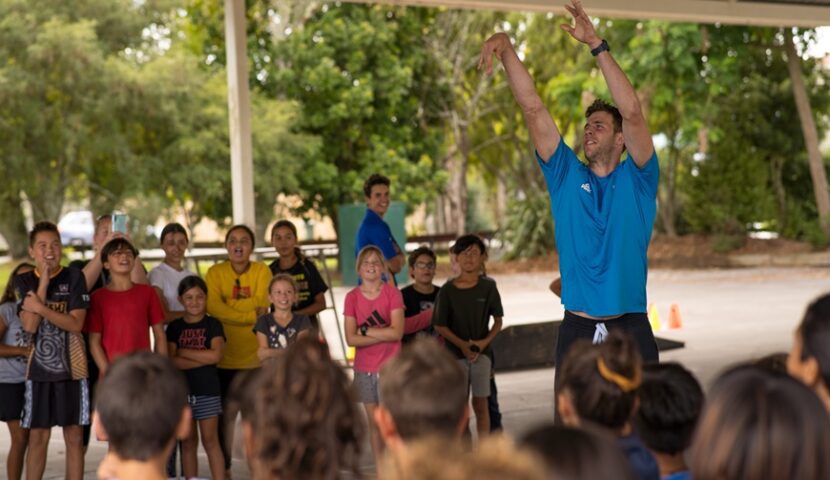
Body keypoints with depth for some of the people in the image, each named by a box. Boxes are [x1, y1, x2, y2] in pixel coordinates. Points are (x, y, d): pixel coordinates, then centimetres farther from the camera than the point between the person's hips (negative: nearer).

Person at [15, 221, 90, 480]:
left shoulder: (74, 277, -2)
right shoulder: (24, 281, 5)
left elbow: (76, 323, -10)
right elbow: (29, 325, -8)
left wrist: (41, 308, -20)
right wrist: (43, 283, -11)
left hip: (72, 367, -1)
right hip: (39, 368, 1)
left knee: (74, 436, 4)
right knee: (38, 437, 6)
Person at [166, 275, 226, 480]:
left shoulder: (213, 325, 1)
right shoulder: (174, 327, 5)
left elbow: (215, 355, -14)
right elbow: (171, 361, -7)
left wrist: (183, 352, -10)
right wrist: (203, 359, -14)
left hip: (208, 389, -2)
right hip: (182, 389, 2)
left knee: (210, 440, -2)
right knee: (188, 441, 8)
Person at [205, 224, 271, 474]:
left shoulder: (262, 271, -1)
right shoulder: (215, 272, -2)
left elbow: (261, 305, -15)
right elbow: (213, 307, -17)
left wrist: (229, 305, -16)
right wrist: (251, 314, -19)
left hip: (256, 356, 0)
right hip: (226, 357, 0)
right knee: (227, 413, 5)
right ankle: (224, 468, 16)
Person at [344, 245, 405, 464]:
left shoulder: (392, 293, -4)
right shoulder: (352, 297, 0)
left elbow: (397, 332, -14)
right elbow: (351, 339, -8)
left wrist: (365, 331, -13)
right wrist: (383, 334, -15)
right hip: (365, 369, 2)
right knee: (374, 422, 9)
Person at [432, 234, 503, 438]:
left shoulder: (488, 286, -2)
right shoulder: (448, 290, -6)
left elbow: (498, 321, 3)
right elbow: (439, 325, -3)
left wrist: (485, 342, -12)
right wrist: (462, 344, -15)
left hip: (482, 352, 1)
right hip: (456, 353, -1)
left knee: (480, 403, 4)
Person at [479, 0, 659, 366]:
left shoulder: (637, 180, 3)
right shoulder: (566, 176, 9)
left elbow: (631, 112, -12)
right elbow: (533, 107, 2)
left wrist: (597, 45, -15)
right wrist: (506, 47, -6)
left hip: (630, 326, -2)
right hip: (576, 329, 2)